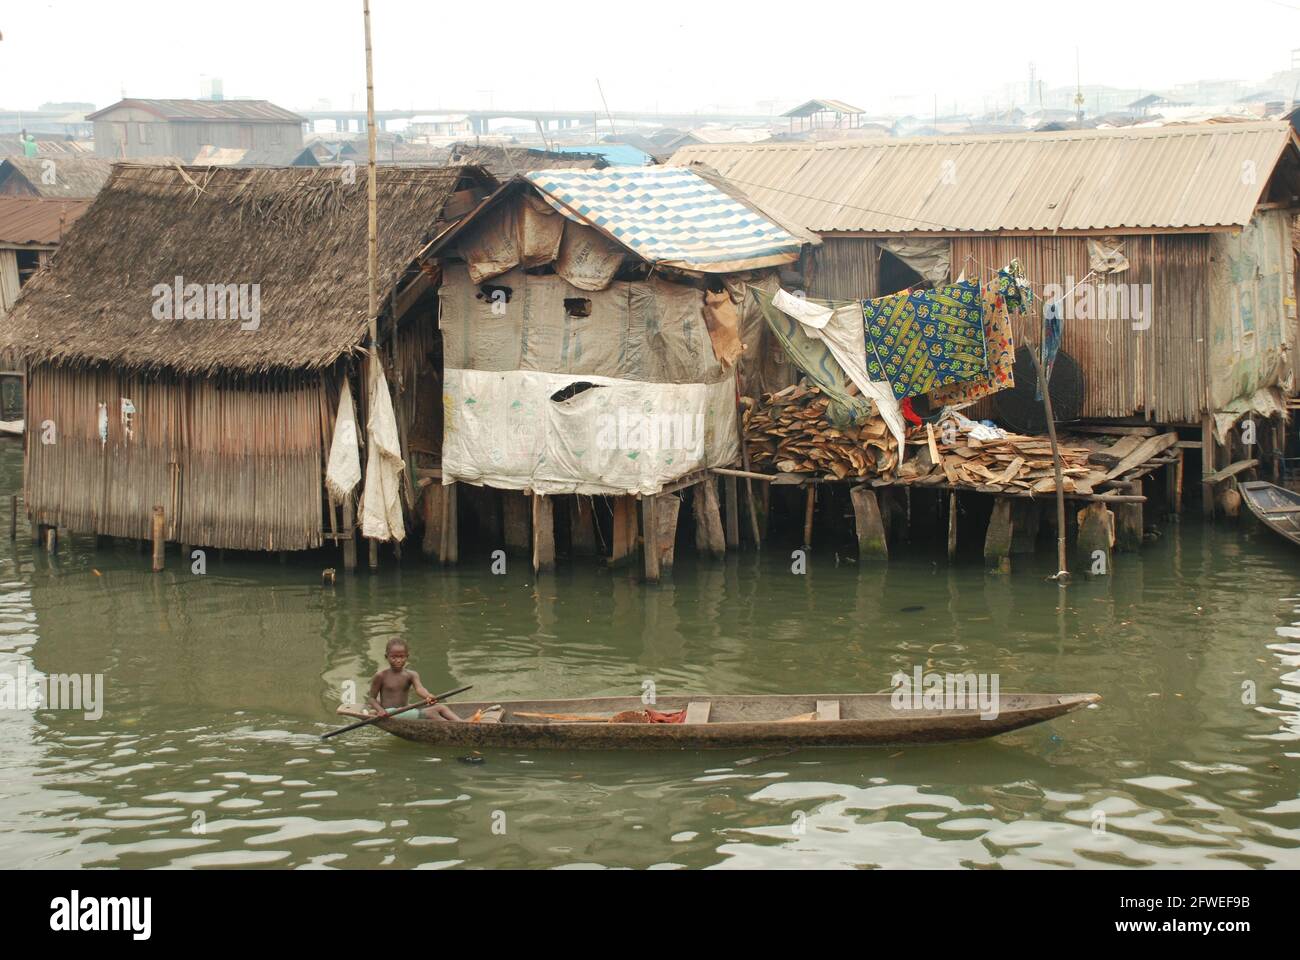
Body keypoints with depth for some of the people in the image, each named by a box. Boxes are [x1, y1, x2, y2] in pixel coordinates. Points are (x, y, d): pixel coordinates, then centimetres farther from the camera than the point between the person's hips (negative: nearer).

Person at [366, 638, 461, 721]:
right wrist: (381, 710, -21)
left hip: (404, 713, 6)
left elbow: (419, 688, -15)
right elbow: (372, 698, 1)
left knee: (440, 707, -10)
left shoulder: (411, 675, 6)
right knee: (429, 713, -24)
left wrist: (427, 696, -39)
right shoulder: (381, 676, -2)